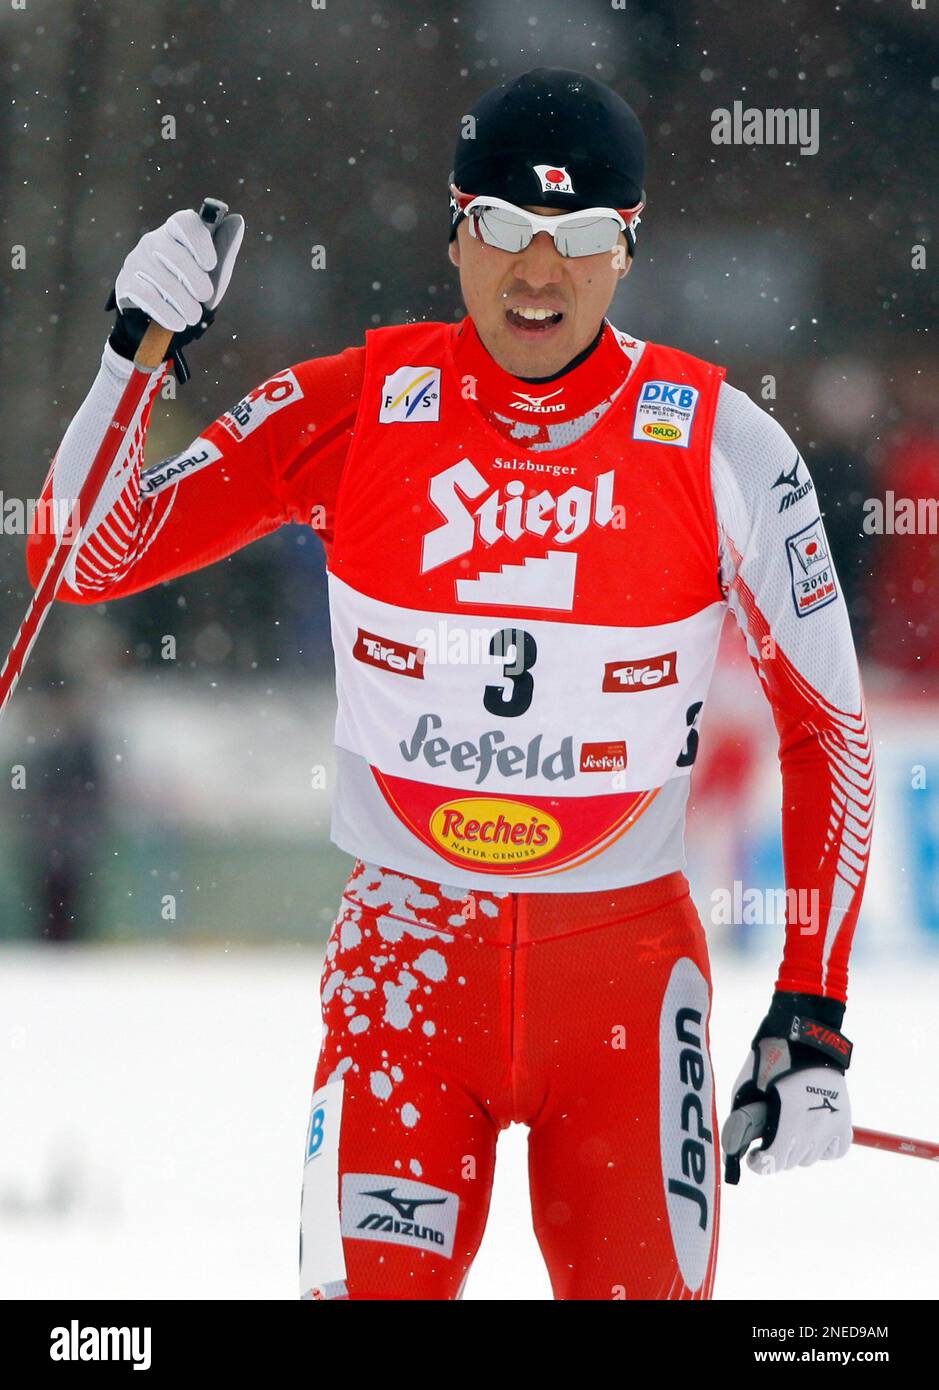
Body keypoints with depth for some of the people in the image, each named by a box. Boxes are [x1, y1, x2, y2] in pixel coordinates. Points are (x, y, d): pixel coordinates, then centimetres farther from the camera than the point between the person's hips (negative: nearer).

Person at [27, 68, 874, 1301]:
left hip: (628, 962, 0)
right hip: (407, 953, 0)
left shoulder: (722, 450, -6)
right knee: (373, 1283, -14)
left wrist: (814, 1018, -1)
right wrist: (139, 354, -20)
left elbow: (828, 727, 3)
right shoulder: (357, 412, -5)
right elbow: (88, 557, -4)